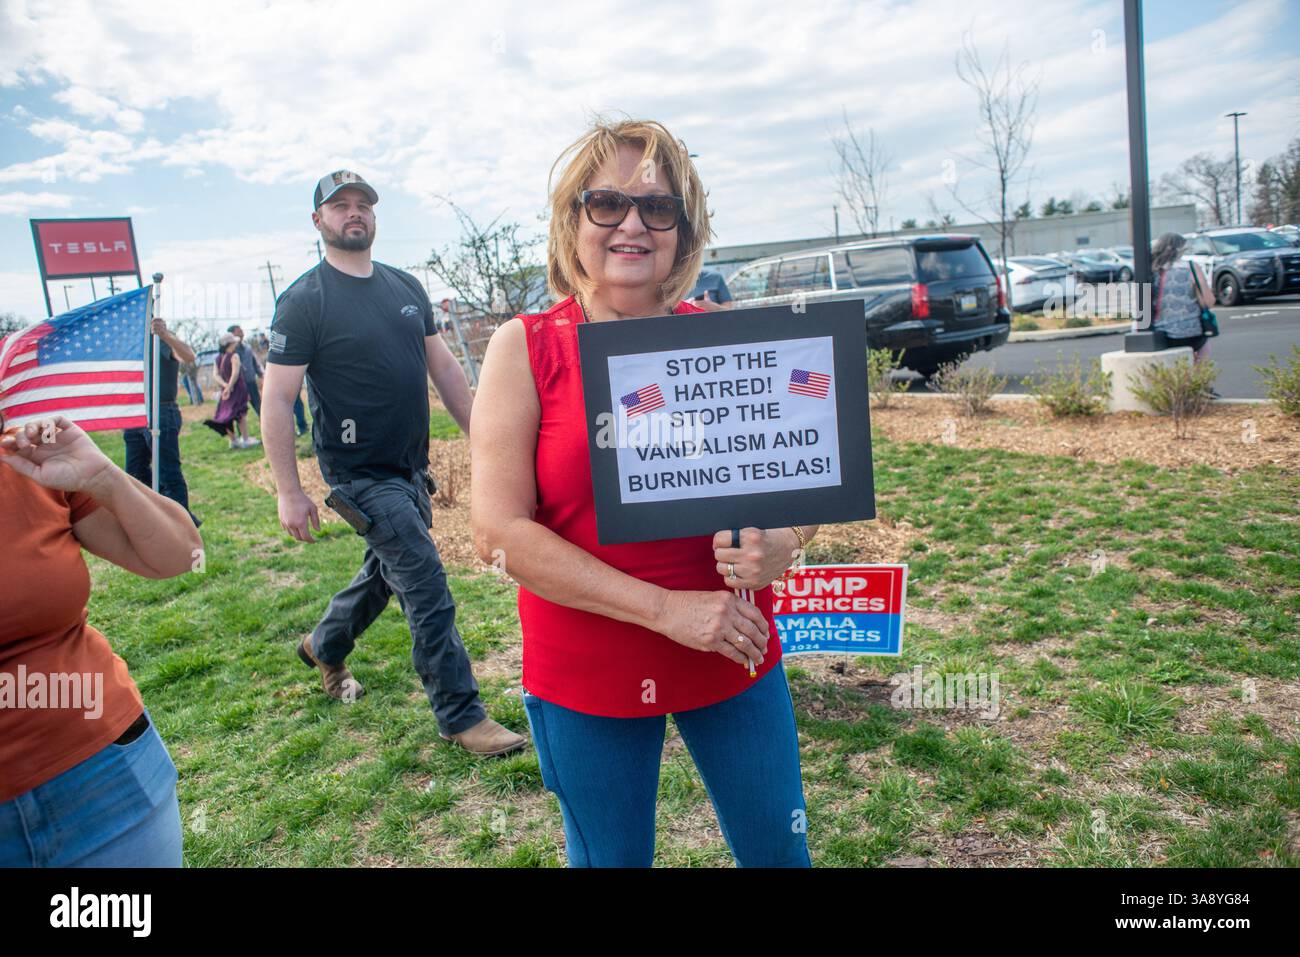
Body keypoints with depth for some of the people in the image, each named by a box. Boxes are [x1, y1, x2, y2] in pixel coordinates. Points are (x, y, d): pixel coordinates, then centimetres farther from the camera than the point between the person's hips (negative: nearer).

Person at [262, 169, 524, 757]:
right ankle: (461, 716, 5)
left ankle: (324, 646, 48)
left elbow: (443, 366, 14)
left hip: (411, 467, 7)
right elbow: (276, 402, -11)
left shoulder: (406, 288, 9)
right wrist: (288, 493, -14)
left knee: (385, 572, 21)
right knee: (428, 592, -8)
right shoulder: (304, 301, -10)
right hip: (361, 473, -7)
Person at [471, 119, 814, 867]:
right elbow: (499, 531, -14)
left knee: (779, 850, 16)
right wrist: (664, 609, -20)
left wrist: (782, 545, -19)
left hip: (734, 658, 2)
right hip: (584, 678, -1)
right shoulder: (526, 348, -8)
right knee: (609, 857, 17)